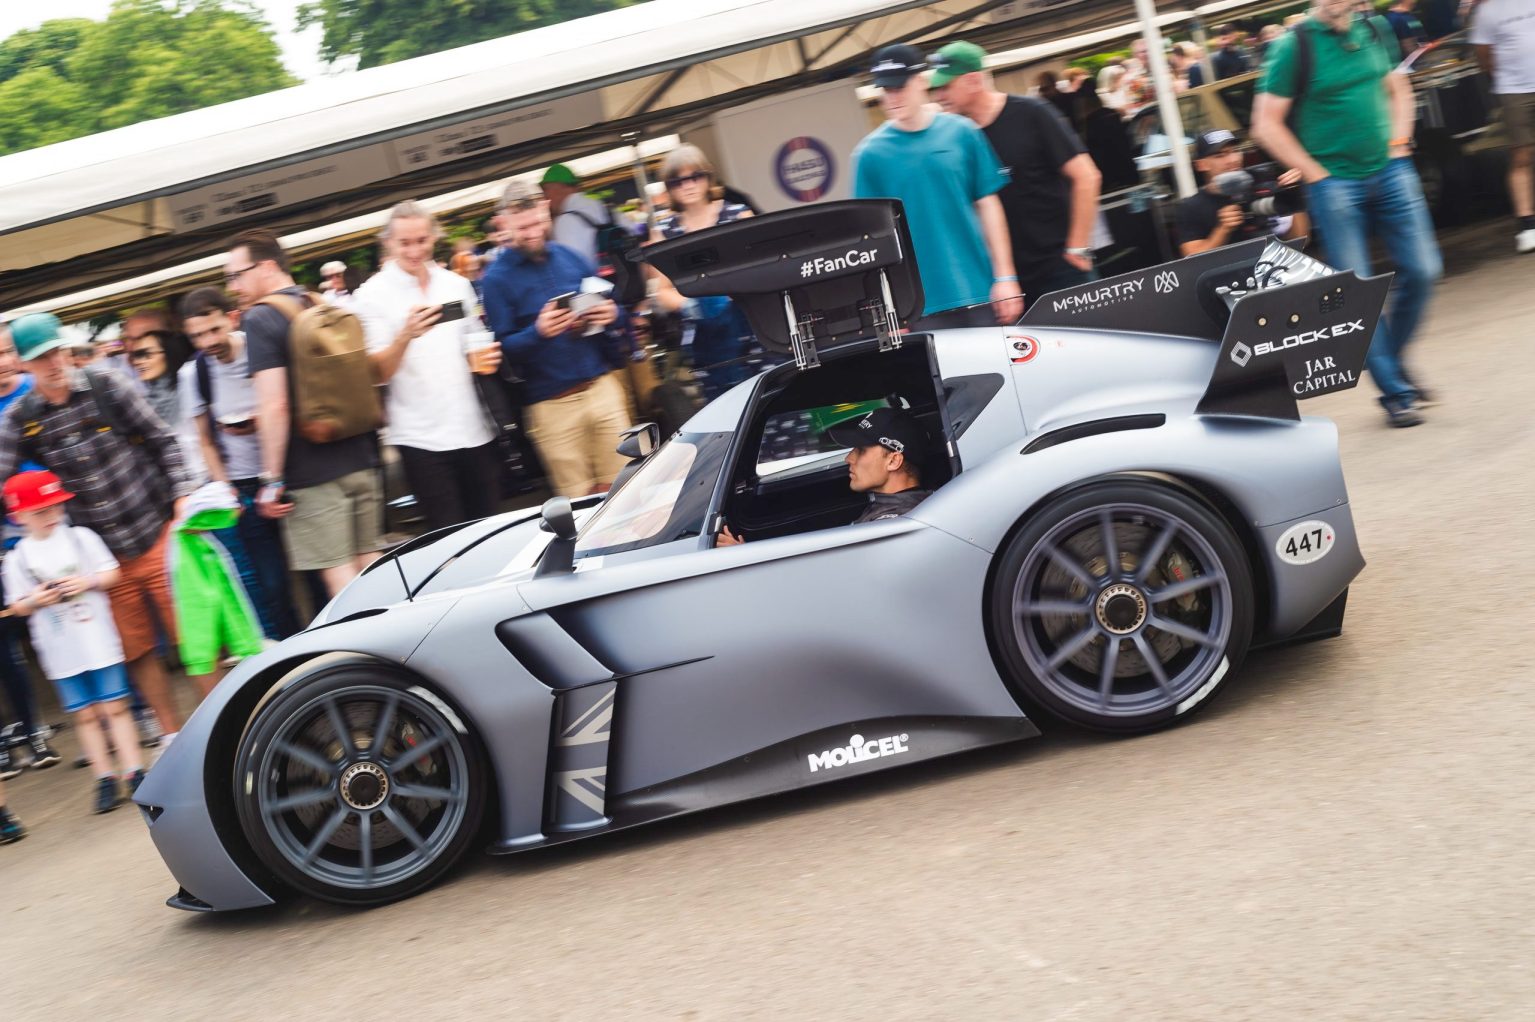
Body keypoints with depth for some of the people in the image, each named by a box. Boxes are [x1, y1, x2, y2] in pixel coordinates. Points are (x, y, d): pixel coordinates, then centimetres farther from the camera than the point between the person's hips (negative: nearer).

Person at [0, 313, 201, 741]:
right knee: (136, 651, 10)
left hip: (157, 533, -2)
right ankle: (173, 734, 25)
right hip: (105, 557, 2)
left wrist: (183, 493, -9)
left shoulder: (106, 386, -6)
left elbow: (162, 440, -1)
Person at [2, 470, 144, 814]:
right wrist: (35, 600, -16)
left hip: (99, 641, -1)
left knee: (114, 706, 2)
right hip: (61, 652, 1)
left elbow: (111, 573, 3)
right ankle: (105, 778, 12)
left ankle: (134, 771, 7)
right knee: (84, 714, 6)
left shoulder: (80, 537, 0)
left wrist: (88, 582, -14)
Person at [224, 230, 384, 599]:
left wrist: (272, 479, -14)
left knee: (337, 571, -4)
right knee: (370, 563, 12)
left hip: (313, 473, -7)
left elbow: (274, 406, -18)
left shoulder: (259, 319, -10)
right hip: (361, 458, 7)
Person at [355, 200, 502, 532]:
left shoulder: (456, 284, 11)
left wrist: (487, 360, 0)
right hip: (422, 438, -4)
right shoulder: (373, 295, -3)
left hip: (474, 430, 5)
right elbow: (379, 373, -10)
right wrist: (406, 335, -27)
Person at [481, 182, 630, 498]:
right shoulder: (497, 278, -3)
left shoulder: (569, 258, 10)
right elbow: (503, 348, -8)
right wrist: (538, 332, -25)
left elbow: (606, 304, 21)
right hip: (550, 403, -4)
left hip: (601, 386, 4)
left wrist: (610, 314, -3)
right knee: (579, 505, 1)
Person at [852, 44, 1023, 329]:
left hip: (982, 294, 1)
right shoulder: (870, 153, 0)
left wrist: (1005, 277, 0)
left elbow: (988, 204, 5)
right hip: (923, 306, -1)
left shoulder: (962, 133, 3)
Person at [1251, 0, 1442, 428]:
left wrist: (1399, 143, 8)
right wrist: (1315, 173, -8)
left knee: (1421, 270, 1)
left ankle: (1392, 363, 24)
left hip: (1390, 171, 5)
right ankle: (1394, 392, 6)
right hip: (1334, 181, -5)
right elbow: (1266, 125, -8)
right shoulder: (1293, 47, -8)